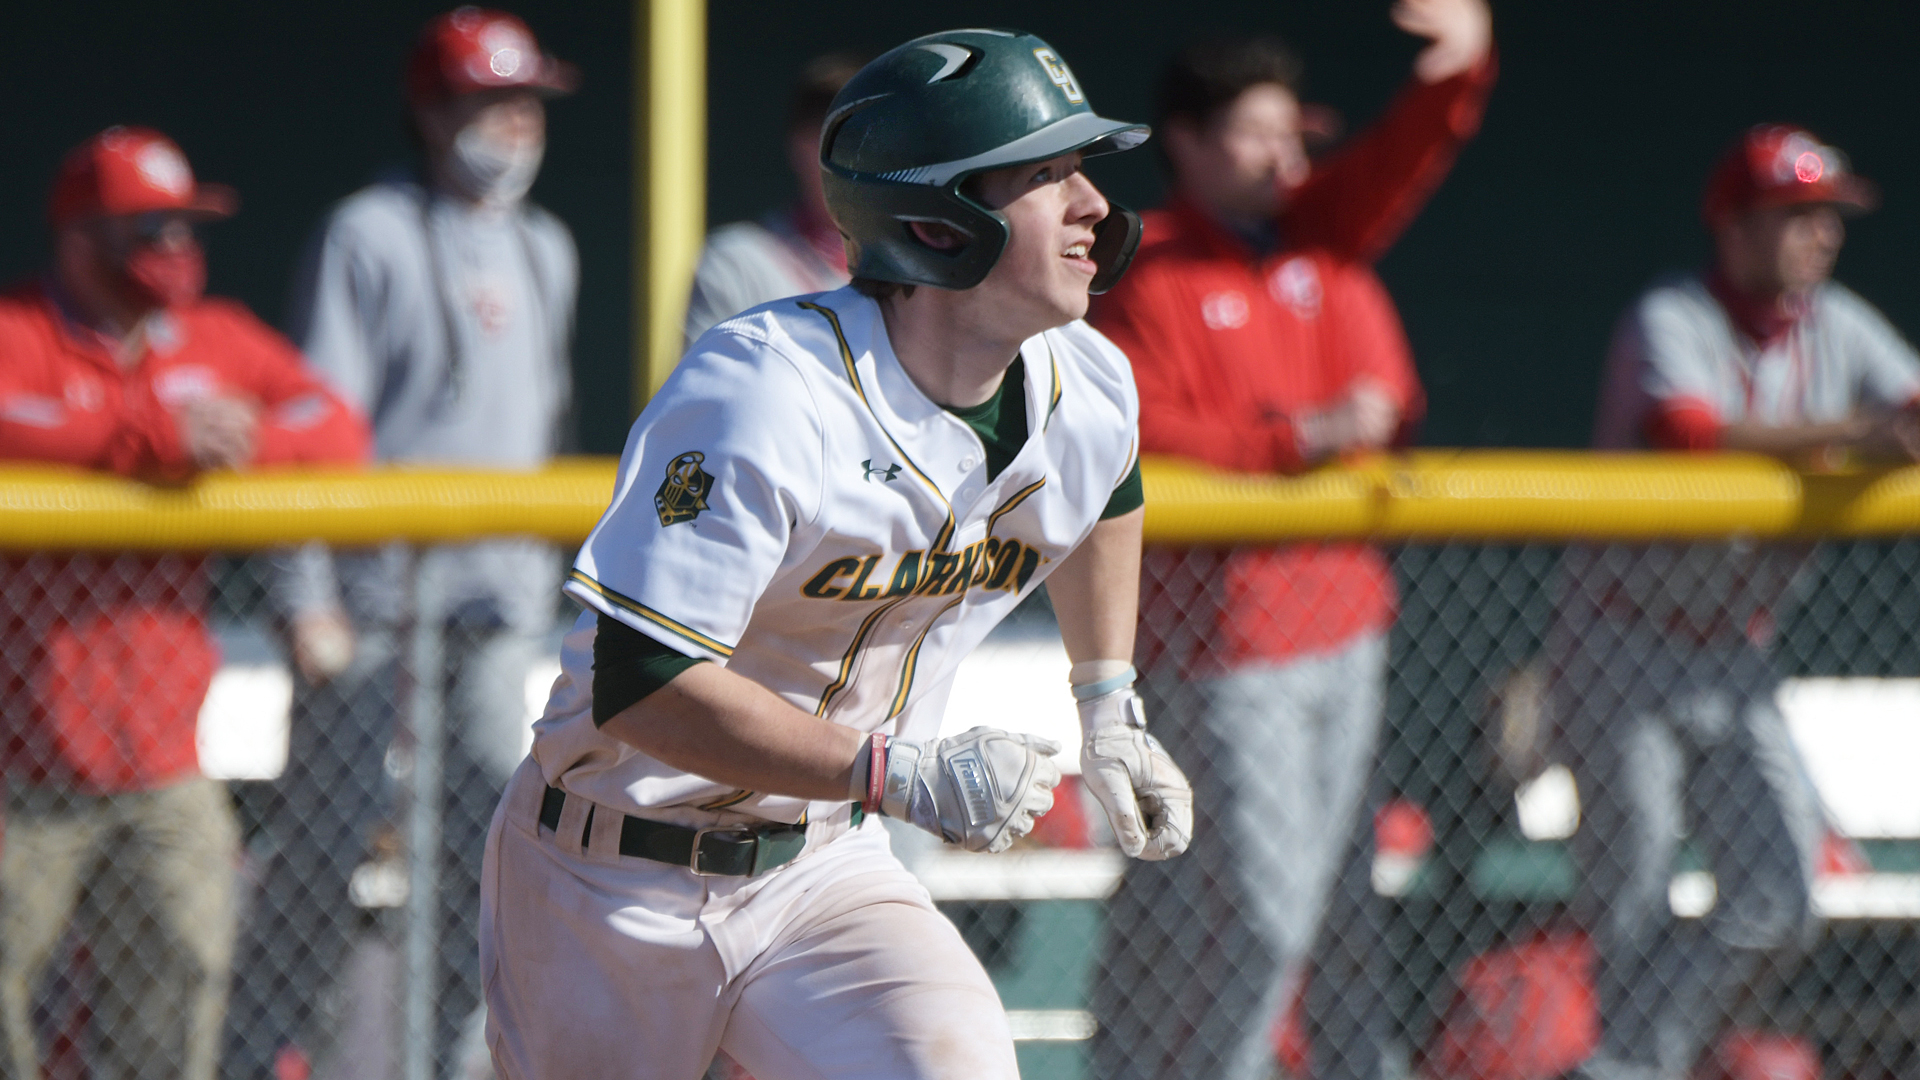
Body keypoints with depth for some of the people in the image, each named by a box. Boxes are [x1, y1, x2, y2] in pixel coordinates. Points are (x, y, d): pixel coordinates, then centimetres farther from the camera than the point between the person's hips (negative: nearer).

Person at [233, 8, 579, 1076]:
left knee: (488, 840, 2)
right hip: (376, 595, -6)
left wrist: (535, 585, 17)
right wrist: (310, 598, -14)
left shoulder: (547, 251, 16)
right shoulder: (370, 236, -4)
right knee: (328, 830, -5)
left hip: (499, 598, 6)